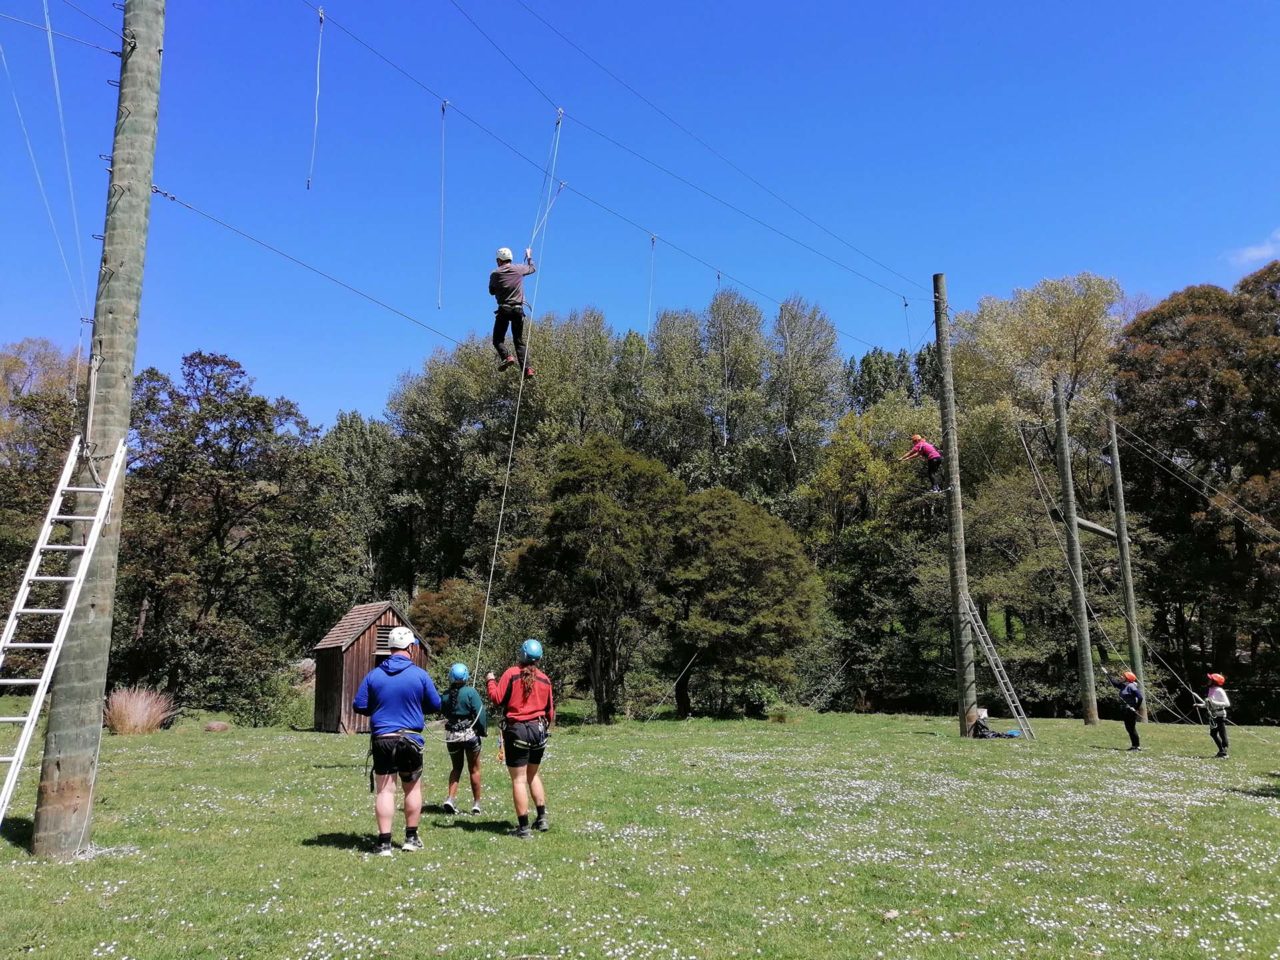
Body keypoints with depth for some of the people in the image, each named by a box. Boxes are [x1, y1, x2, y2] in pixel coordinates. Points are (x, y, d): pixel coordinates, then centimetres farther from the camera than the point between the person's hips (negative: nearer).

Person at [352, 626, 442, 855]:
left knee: (384, 790, 4)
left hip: (382, 740, 1)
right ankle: (411, 838, 23)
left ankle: (384, 842, 2)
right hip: (410, 740, -1)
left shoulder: (373, 675, -2)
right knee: (413, 788, 15)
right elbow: (435, 705, 1)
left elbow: (359, 706, 1)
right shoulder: (420, 675, -7)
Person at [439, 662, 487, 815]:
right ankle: (476, 803, 16)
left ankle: (450, 798, 1)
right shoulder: (470, 692, -15)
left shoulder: (445, 695, -4)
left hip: (451, 736, 3)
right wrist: (483, 730, -2)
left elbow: (442, 712, 8)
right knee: (474, 769, 11)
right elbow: (480, 712, -15)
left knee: (456, 768, 19)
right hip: (470, 733, -3)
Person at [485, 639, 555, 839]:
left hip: (517, 730, -5)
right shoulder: (544, 679, 5)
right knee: (533, 774, 22)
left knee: (519, 779, 1)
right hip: (539, 730, 5)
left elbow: (497, 698, -9)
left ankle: (523, 827, 2)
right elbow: (550, 710, 10)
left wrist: (491, 681, 9)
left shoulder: (512, 673, -9)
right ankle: (542, 818, 23)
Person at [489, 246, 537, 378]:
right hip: (518, 310, 2)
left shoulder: (495, 274, 1)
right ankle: (527, 368, -6)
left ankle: (506, 357, -20)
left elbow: (492, 291, 13)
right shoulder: (519, 269, 5)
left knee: (498, 339, 7)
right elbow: (533, 268, 24)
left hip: (504, 310, -2)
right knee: (519, 341, 7)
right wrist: (529, 257, 42)